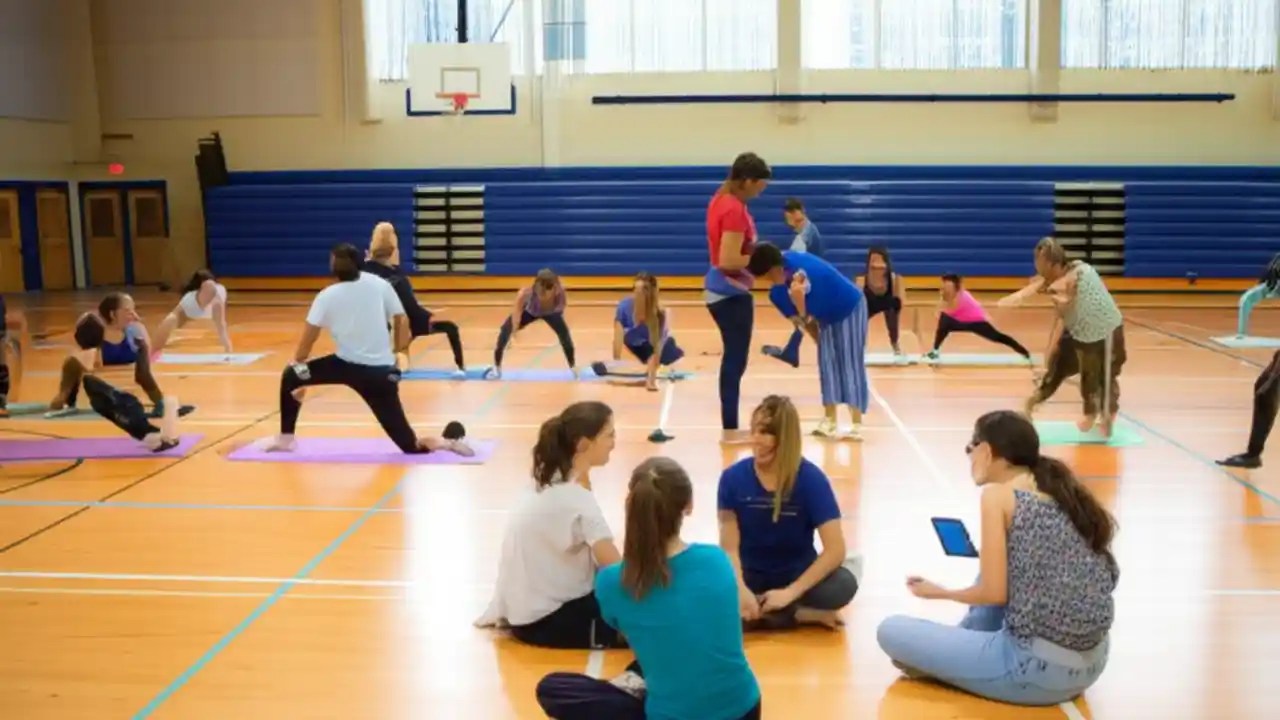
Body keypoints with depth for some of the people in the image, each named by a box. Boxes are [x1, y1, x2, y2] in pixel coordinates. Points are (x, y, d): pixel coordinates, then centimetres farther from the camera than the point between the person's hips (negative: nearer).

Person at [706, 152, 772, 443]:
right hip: (731, 291, -10)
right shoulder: (735, 210, -21)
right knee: (735, 361, -2)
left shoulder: (721, 199, 9)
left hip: (720, 288, 10)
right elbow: (729, 260, -25)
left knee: (732, 359, 16)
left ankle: (730, 427, 24)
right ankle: (730, 430, 5)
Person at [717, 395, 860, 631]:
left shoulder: (811, 479, -15)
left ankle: (760, 612, -14)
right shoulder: (733, 477, -11)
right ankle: (806, 615, -17)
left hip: (798, 575, -1)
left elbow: (835, 550, -19)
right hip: (751, 576, 1)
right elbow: (729, 547, -11)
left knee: (843, 585, -32)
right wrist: (741, 590, -28)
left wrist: (790, 592, -24)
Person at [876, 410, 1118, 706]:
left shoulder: (997, 494, -8)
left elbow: (994, 593, -10)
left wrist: (938, 592, 9)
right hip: (1091, 663, 7)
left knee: (890, 631, 2)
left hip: (1038, 667, -7)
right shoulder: (1064, 490, 10)